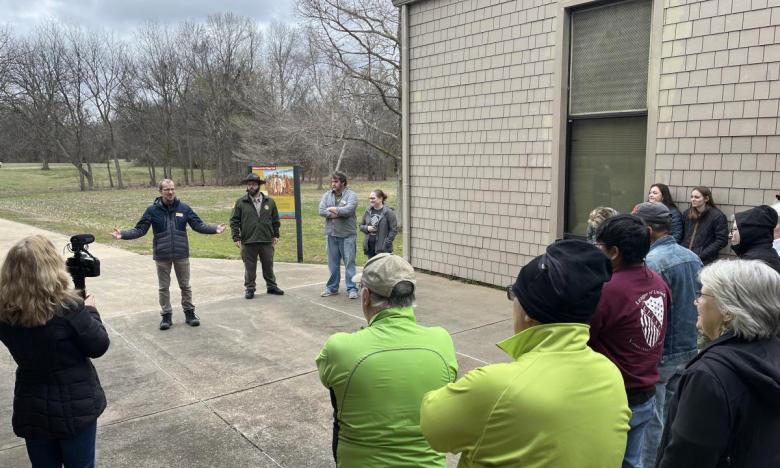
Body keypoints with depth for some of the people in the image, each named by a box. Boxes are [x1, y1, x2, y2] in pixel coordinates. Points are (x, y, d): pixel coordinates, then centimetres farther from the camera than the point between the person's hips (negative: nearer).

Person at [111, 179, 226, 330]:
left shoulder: (184, 208, -1)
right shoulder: (152, 210, -4)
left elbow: (198, 225, 0)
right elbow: (140, 229, -3)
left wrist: (214, 229, -14)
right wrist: (123, 234, -18)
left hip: (181, 255, 1)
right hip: (162, 256, 0)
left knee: (185, 285, 10)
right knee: (164, 287, 10)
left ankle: (189, 313, 24)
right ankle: (166, 315, 22)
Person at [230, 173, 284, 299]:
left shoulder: (269, 201, 6)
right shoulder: (240, 202, 0)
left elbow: (275, 220, 12)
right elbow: (234, 221, 0)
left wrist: (276, 235, 8)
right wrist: (236, 237, -6)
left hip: (267, 241, 2)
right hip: (248, 242, -2)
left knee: (268, 265, 13)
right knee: (250, 268, 6)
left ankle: (271, 286, 27)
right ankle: (249, 288, 18)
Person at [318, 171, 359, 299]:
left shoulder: (351, 195, -4)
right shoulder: (327, 195, 9)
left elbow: (348, 210, -21)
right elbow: (321, 211, -5)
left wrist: (333, 209, -7)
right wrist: (340, 213, -13)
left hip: (347, 234, -4)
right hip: (331, 234, 4)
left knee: (349, 262, -2)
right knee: (333, 263, 13)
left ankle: (352, 288, 4)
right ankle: (332, 287, 23)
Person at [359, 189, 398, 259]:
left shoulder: (388, 212, -8)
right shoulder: (368, 211, 8)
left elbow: (394, 229, -9)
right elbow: (361, 225, 17)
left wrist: (386, 243, -14)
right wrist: (367, 228, -6)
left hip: (382, 248, -5)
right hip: (370, 246, 5)